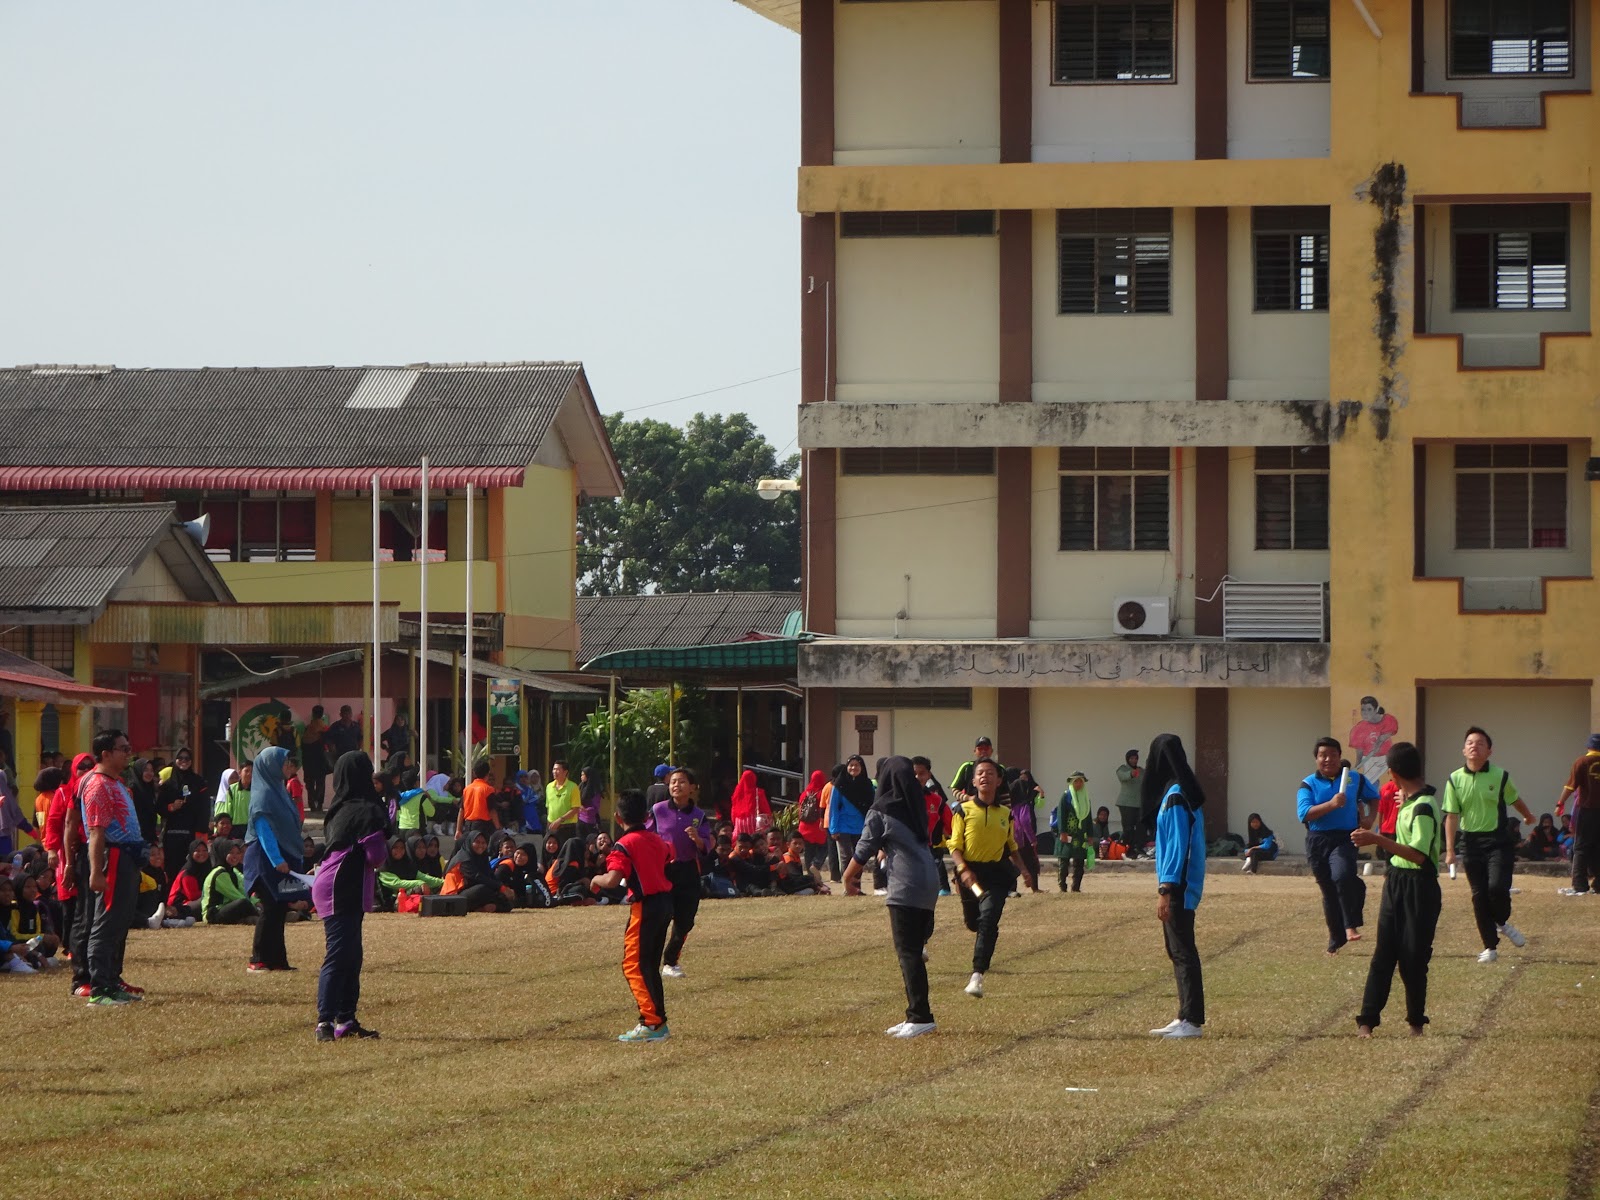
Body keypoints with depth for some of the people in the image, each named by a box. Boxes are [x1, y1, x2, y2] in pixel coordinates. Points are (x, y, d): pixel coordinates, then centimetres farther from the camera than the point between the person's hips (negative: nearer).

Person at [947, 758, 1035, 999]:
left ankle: (977, 976, -24)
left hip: (995, 873, 0)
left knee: (988, 920, -19)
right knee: (973, 922, 13)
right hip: (970, 874, 0)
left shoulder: (1005, 814, 9)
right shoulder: (963, 810, -1)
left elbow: (1011, 846, 22)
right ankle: (984, 955, 52)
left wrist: (1023, 869, 10)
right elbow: (955, 845, -3)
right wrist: (963, 869, -19)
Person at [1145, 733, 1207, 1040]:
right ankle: (1185, 1018, 16)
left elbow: (1177, 846, -19)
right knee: (1177, 951, 13)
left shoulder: (1175, 797, -16)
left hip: (1178, 888, -10)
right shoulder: (1178, 793, 13)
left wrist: (1166, 890, -20)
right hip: (1179, 887, 10)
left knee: (1182, 952, -9)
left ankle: (1192, 1022, -9)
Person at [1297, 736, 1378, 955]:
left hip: (1345, 839, -1)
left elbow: (1374, 798, 24)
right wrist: (1332, 804, -24)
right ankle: (1336, 940, 20)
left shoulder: (1355, 779, 6)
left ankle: (1351, 927, -22)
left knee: (1342, 876, -29)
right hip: (1318, 842, 1)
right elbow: (1304, 814, -14)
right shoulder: (1309, 784, 1)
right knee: (1328, 891, 8)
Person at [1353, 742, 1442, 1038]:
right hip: (1396, 883, 8)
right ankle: (1367, 1020, 3)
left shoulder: (1423, 807, -19)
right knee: (1383, 954, 4)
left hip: (1418, 887, -8)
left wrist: (1379, 841, -29)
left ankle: (1416, 1022, 13)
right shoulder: (1408, 802, 10)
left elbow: (1419, 855, -27)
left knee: (1413, 958, 0)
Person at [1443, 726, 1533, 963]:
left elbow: (1514, 799, 17)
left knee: (1497, 886, -18)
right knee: (1479, 896, 2)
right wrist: (1450, 850, -4)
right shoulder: (1455, 780, 0)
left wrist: (1528, 816, 35)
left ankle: (1503, 923, 14)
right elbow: (1451, 816, 0)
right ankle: (1490, 946, 12)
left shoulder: (1500, 776, -2)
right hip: (1471, 842, 2)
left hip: (1498, 840, -2)